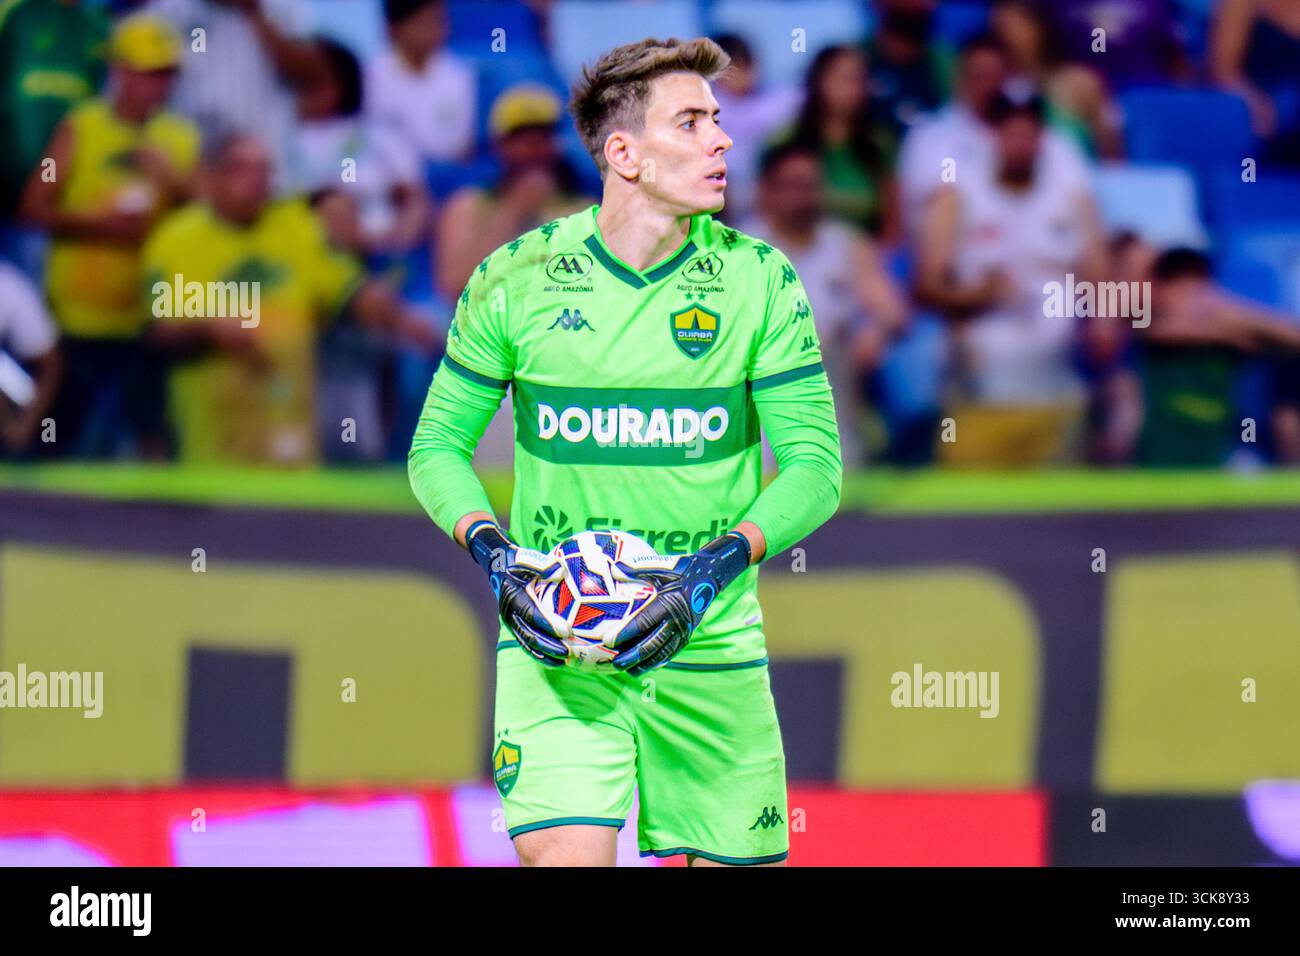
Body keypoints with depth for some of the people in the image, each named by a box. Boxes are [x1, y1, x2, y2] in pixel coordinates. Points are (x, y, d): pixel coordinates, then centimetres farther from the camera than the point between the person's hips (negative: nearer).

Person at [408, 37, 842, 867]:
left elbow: (814, 467, -1)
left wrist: (719, 565, -17)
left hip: (710, 645, 2)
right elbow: (438, 447, 7)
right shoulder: (520, 278, -1)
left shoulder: (761, 280, -1)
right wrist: (492, 551, -11)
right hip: (555, 644, -1)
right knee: (563, 853, -18)